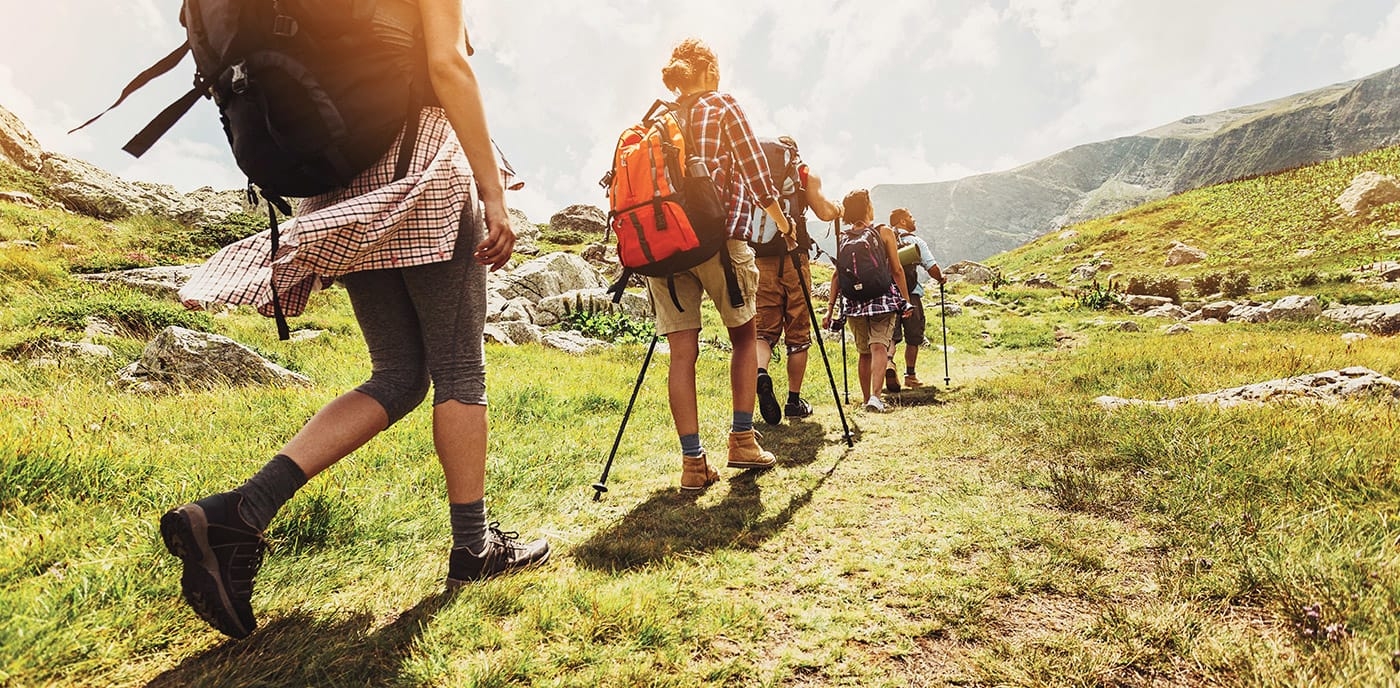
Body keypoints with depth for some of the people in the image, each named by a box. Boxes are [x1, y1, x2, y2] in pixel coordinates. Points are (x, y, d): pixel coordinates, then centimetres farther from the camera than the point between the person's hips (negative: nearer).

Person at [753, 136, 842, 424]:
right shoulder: (805, 174, 8)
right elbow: (825, 212, -2)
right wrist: (838, 209, 18)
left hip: (760, 259, 2)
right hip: (794, 259, -2)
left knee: (764, 328, 8)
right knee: (797, 334, 7)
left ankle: (760, 373, -22)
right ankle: (794, 401, 12)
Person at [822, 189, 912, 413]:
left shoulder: (842, 237, 6)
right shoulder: (883, 232, -1)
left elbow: (837, 275, 3)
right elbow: (897, 271, -1)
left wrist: (830, 307, 7)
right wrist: (906, 301, 6)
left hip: (853, 300, 3)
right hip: (883, 297, -3)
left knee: (864, 352, 14)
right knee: (879, 346, -8)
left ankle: (867, 399, 18)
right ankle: (875, 396, -24)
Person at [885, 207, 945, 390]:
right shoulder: (916, 242, -1)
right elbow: (932, 269, -6)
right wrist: (941, 279, 14)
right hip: (911, 295, -2)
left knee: (891, 334, 8)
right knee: (913, 338, 11)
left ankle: (889, 361, -20)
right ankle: (910, 375, 19)